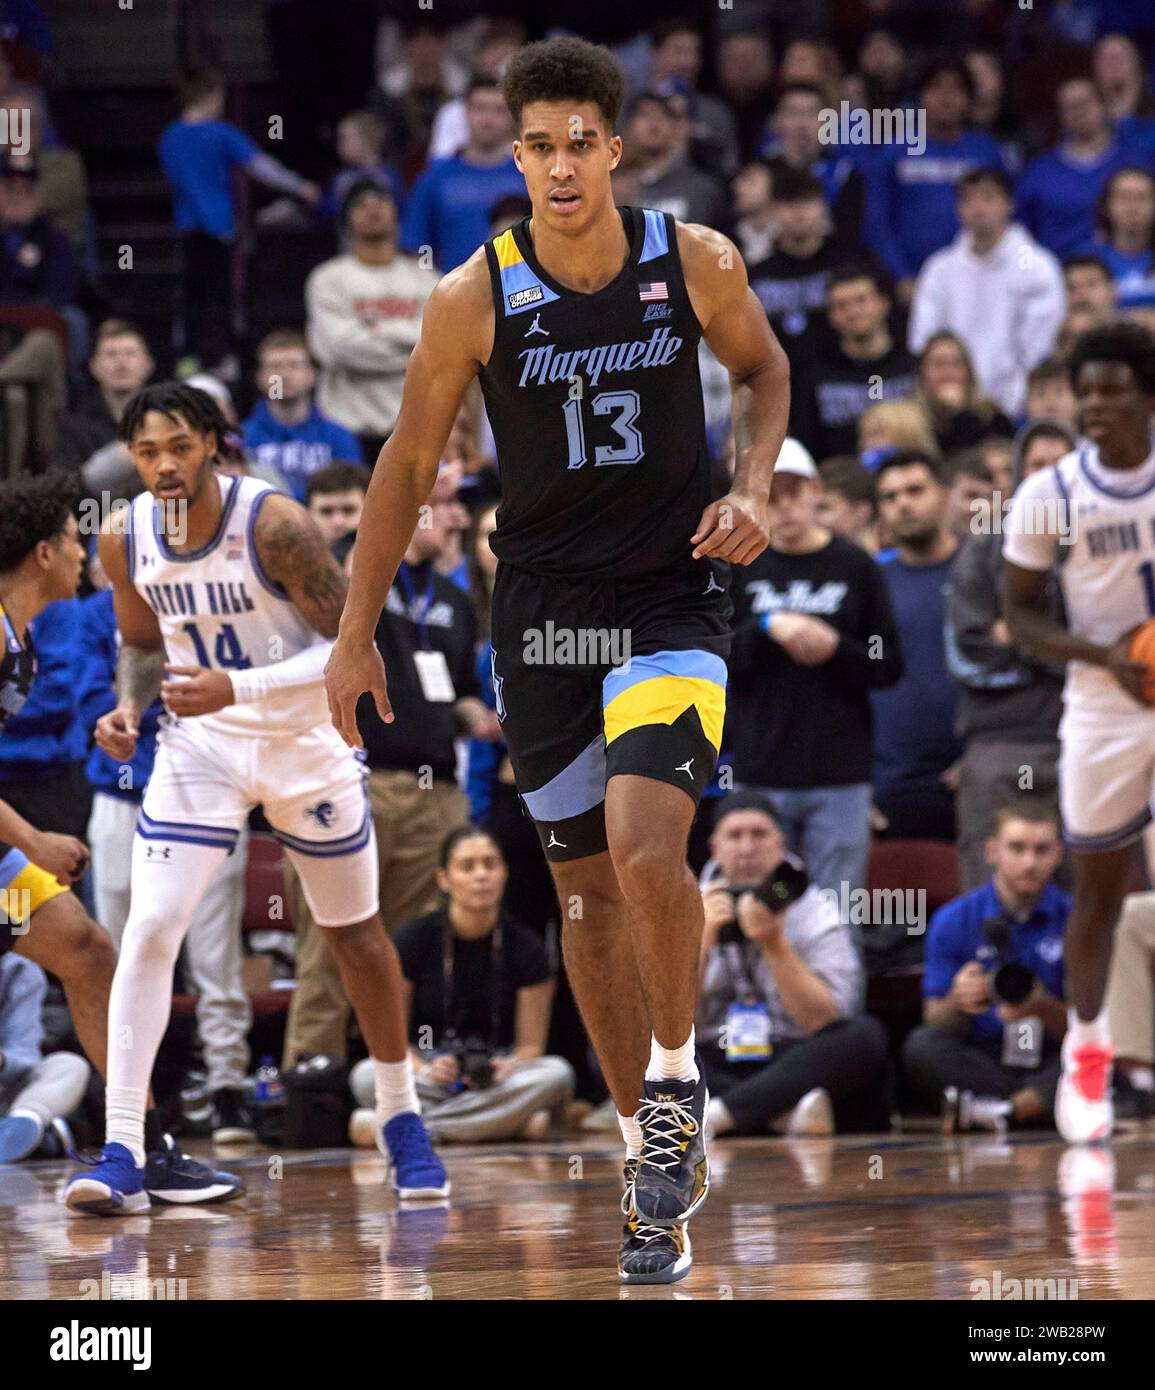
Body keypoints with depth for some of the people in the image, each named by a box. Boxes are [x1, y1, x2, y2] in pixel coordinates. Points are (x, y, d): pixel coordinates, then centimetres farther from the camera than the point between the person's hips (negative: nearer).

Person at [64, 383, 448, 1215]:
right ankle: (122, 1154, -16)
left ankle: (402, 1121, 33)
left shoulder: (273, 524, -23)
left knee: (355, 933, 13)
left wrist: (237, 689, -32)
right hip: (200, 746, 2)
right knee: (150, 932, -15)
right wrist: (130, 706, -11)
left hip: (305, 745, -2)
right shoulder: (126, 538, -8)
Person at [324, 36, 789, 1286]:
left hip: (671, 597, -2)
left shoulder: (695, 264, -9)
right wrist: (356, 635, 3)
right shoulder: (473, 299, -10)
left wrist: (751, 490, -6)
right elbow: (410, 459, 2)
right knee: (587, 891, 8)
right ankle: (652, 1141, 22)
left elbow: (765, 370, 12)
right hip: (543, 608, 2)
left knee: (645, 845, -23)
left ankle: (675, 1074, 1)